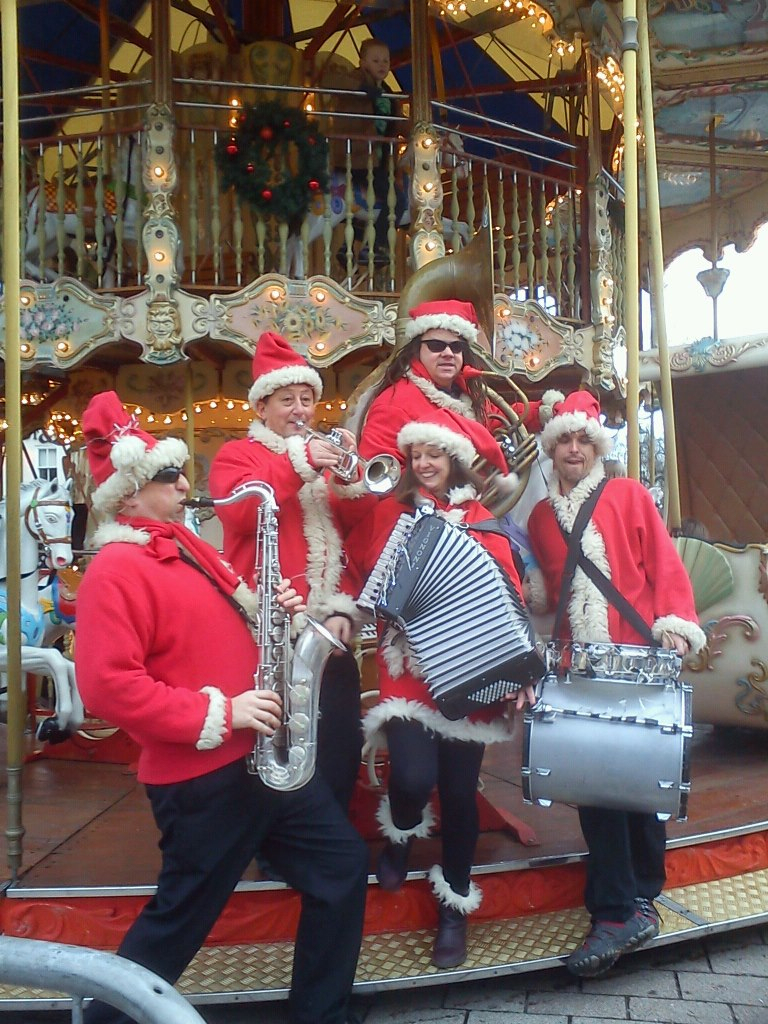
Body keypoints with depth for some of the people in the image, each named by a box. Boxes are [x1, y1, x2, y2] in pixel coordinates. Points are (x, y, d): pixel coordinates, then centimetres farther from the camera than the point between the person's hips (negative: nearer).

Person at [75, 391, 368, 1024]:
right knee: (178, 922, 7)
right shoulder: (115, 572, -16)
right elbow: (108, 686, -23)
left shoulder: (182, 544, 13)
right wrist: (219, 714, -23)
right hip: (201, 778, -9)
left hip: (260, 756, 9)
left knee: (343, 869, 15)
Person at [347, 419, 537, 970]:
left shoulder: (480, 520, 7)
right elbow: (369, 570, 1)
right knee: (414, 776, -18)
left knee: (460, 789, 5)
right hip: (408, 669, -1)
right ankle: (400, 835, 19)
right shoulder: (391, 512, 9)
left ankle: (455, 905, 27)